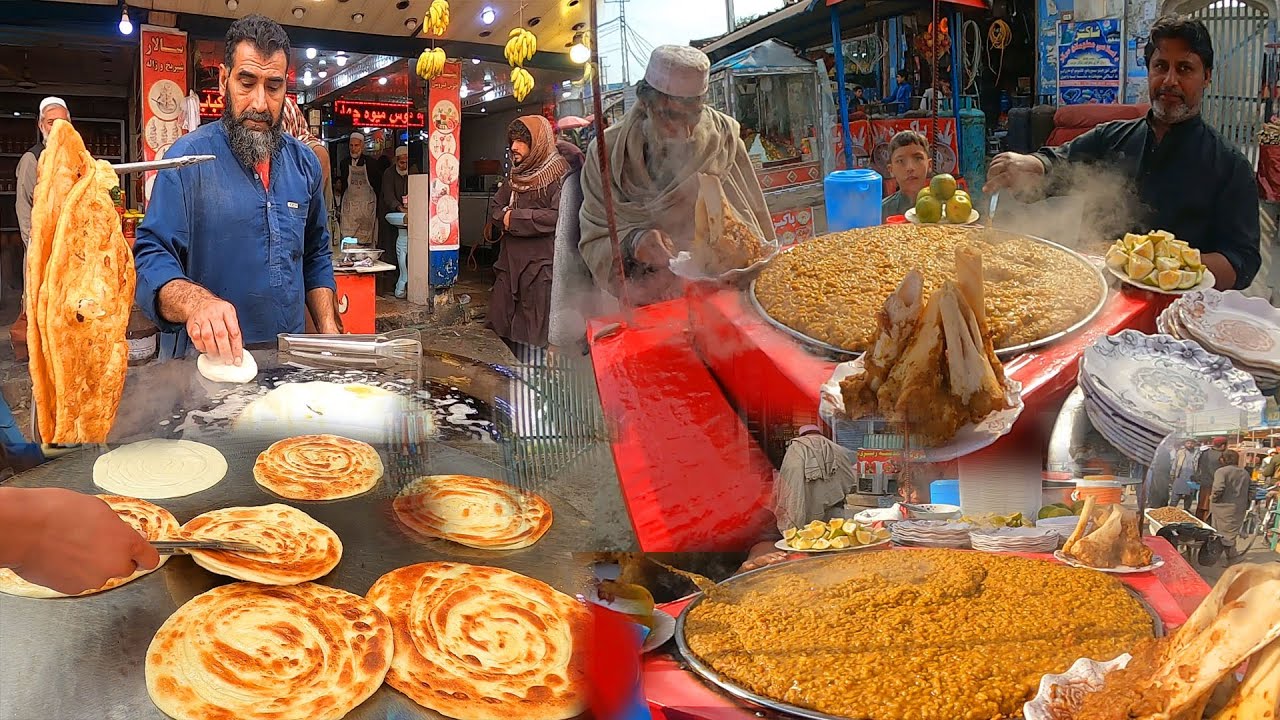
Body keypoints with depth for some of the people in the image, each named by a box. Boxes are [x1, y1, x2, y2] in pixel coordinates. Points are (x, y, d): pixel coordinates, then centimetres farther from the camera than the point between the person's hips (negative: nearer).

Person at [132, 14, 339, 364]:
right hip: (206, 361, -3)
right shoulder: (188, 157, -7)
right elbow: (151, 259, -13)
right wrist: (195, 301, -33)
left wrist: (329, 333, 5)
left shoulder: (304, 163, 9)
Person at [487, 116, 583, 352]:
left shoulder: (559, 172, -8)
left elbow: (559, 216, -19)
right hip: (510, 262, 7)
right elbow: (495, 206, 16)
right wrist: (504, 217, -8)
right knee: (500, 328, 8)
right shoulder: (517, 174, 15)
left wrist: (515, 218, -14)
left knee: (537, 337, -4)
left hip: (541, 265, -7)